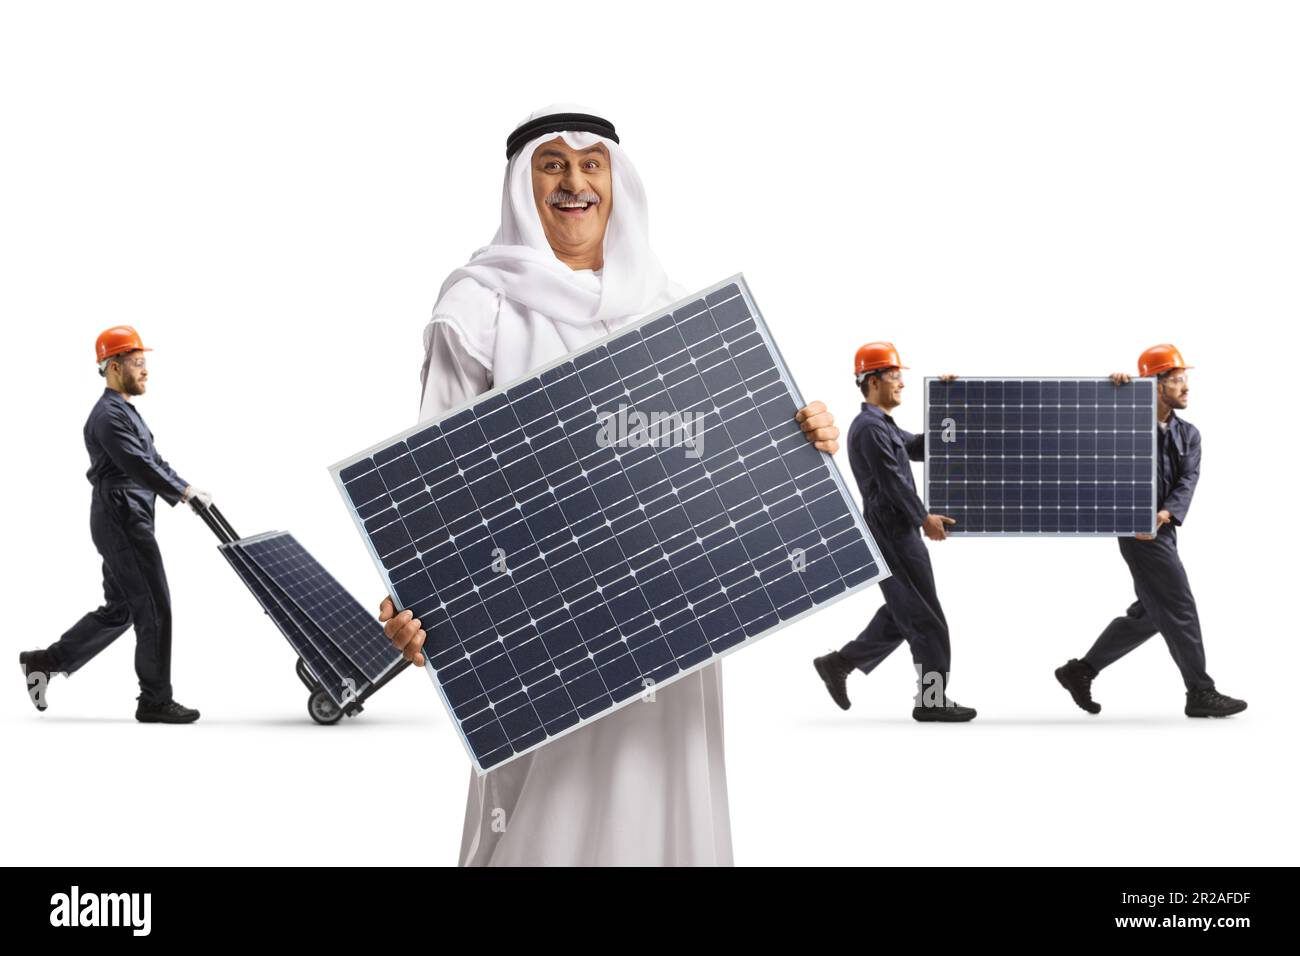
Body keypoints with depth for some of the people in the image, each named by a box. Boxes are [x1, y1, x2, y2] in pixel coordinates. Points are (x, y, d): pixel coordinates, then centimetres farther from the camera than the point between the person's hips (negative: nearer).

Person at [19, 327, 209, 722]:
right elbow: (138, 466, -23)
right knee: (155, 610, -6)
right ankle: (155, 701, 1)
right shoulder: (109, 415, -14)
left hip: (127, 522, 10)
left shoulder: (125, 412, 20)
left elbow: (153, 462, 21)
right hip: (123, 521, -10)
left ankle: (45, 661, 19)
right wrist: (185, 492, -20)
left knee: (118, 611, 14)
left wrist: (187, 491, 11)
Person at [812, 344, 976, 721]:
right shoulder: (870, 428, -15)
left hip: (898, 532, 10)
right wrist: (924, 519, -14)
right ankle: (932, 700, 1)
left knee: (902, 613, 15)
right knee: (925, 617, -5)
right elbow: (891, 481, -19)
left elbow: (921, 448, 20)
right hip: (892, 533, -10)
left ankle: (838, 663, 20)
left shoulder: (884, 426, 18)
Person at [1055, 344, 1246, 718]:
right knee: (1178, 609, -6)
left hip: (1162, 531, 7)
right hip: (1139, 530, -7)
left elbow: (1187, 482, -5)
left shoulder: (1188, 434, 8)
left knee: (1147, 615, 12)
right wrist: (1116, 387, -18)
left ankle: (1080, 671, 20)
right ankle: (1200, 694, 2)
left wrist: (1165, 514, -24)